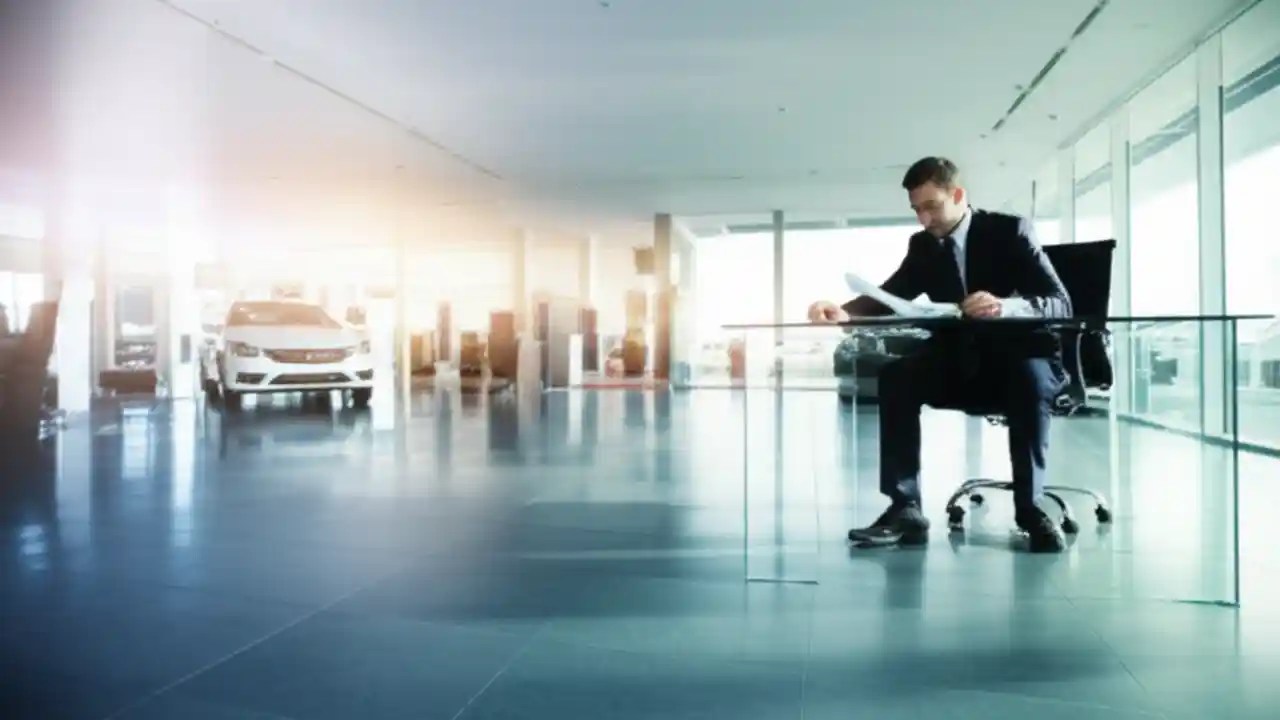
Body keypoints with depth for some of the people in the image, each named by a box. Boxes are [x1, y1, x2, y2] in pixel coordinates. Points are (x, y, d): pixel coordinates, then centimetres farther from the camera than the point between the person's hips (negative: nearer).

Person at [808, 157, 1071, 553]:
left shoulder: (1010, 230, -11)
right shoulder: (923, 245, 3)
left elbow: (1061, 303, -19)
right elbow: (887, 297, -5)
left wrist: (1007, 306, -42)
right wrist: (843, 311, -29)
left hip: (1020, 361, -4)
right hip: (960, 366, 4)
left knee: (1029, 378, -38)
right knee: (896, 376, -22)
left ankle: (1029, 505, -24)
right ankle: (905, 508, -26)